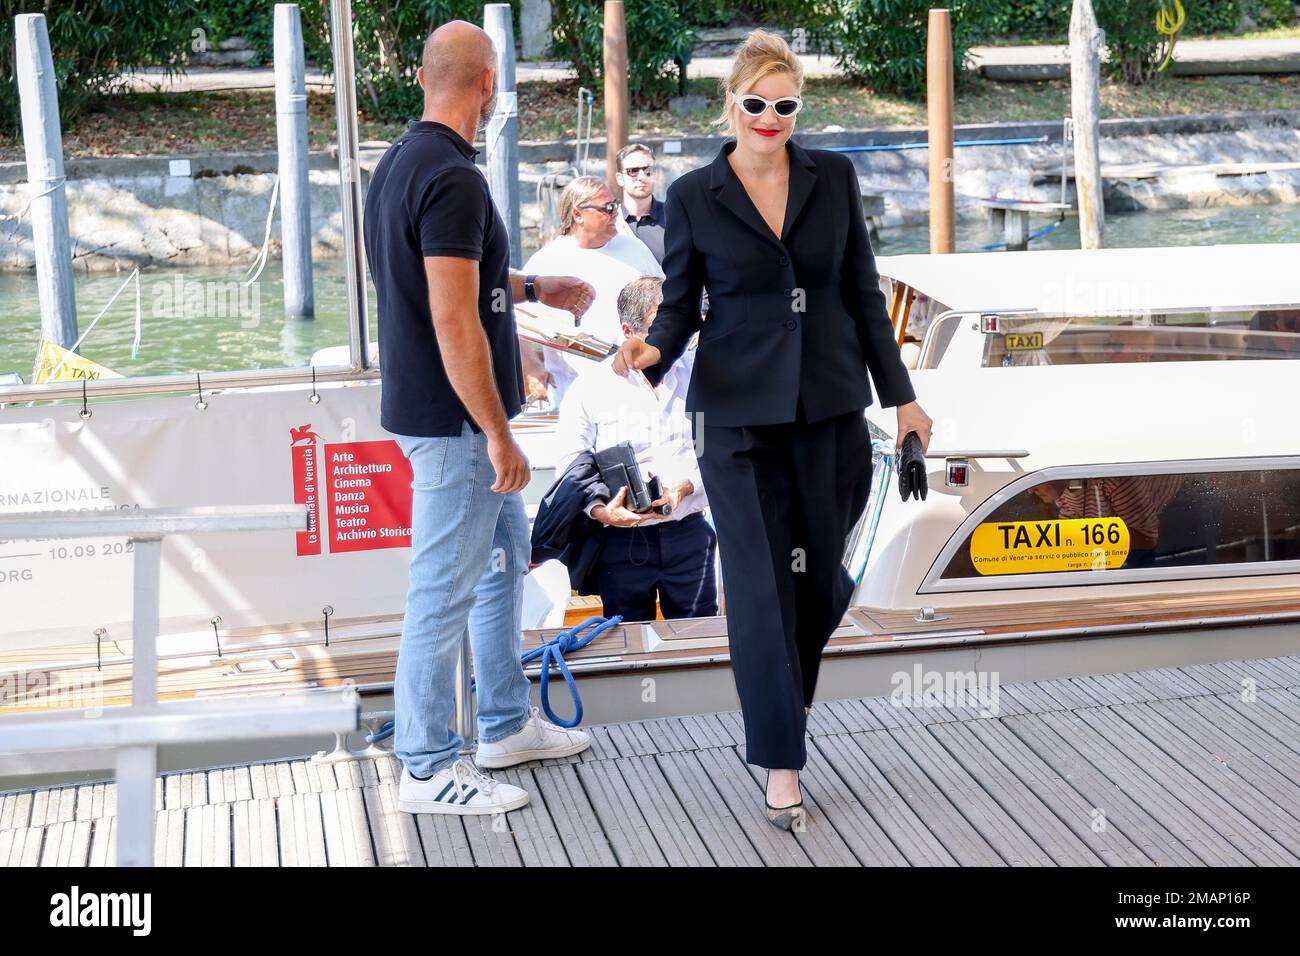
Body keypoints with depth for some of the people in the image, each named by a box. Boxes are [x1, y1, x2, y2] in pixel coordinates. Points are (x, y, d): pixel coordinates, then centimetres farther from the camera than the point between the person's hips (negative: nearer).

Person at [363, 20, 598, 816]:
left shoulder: (403, 162, 10)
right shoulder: (453, 177, -22)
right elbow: (453, 321, -26)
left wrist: (535, 288, 32)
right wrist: (498, 434, -21)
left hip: (449, 416, 10)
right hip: (455, 420, -10)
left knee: (506, 557, 21)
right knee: (446, 590, 0)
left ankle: (506, 724, 34)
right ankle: (429, 769, 11)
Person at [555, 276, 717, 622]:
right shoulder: (589, 389, 0)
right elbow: (569, 467, -3)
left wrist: (685, 486, -16)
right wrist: (602, 511, -21)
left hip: (687, 532, 2)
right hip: (621, 539, -1)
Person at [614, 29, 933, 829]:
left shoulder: (833, 177, 2)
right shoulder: (694, 196, -2)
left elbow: (863, 292, 6)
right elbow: (680, 303, 2)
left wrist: (901, 395, 6)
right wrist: (653, 350, -20)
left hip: (831, 403, 2)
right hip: (740, 411, -2)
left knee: (822, 568, 10)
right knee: (760, 582, -2)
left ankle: (791, 685, 43)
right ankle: (781, 762, 9)